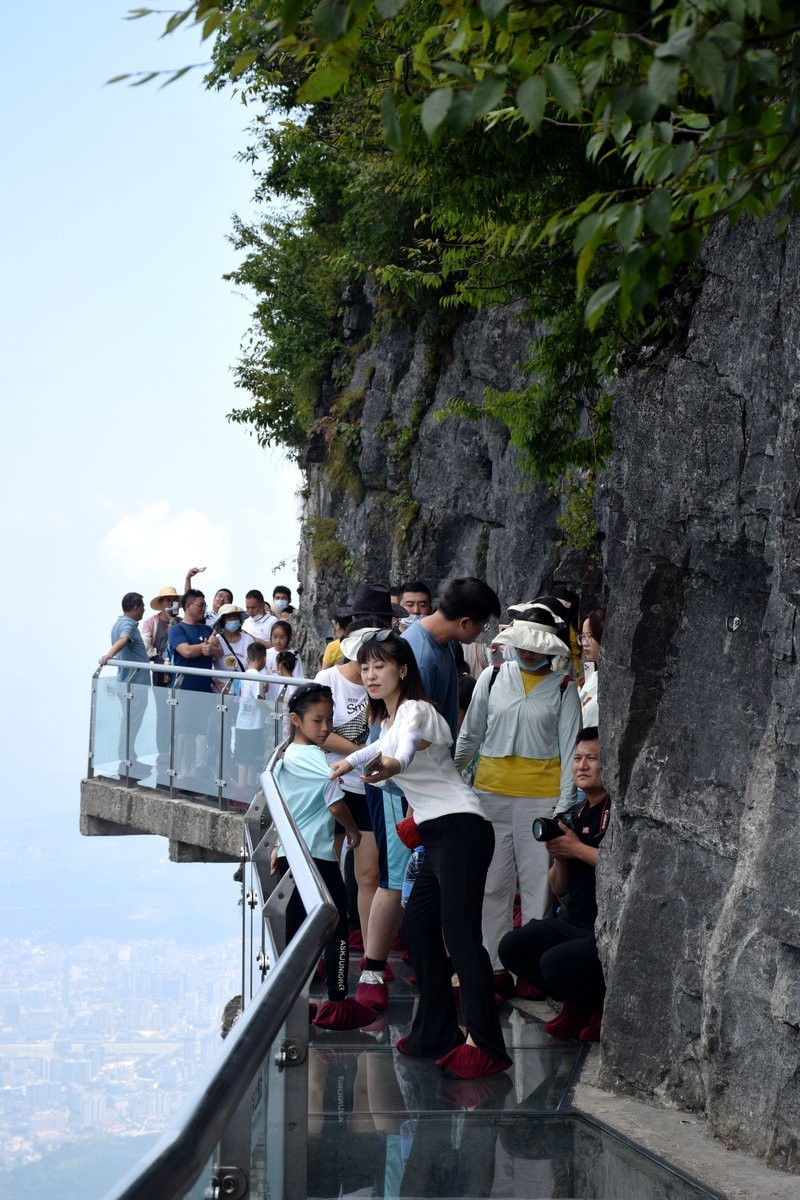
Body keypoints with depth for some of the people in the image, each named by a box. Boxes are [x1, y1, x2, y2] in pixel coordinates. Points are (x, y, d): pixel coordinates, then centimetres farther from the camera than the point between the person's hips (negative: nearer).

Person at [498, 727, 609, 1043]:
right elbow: (559, 889, 17)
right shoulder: (573, 816, 14)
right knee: (513, 947, -9)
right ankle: (579, 1005, 9)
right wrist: (559, 858, -6)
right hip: (574, 922, 8)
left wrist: (578, 849, -16)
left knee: (556, 963, -28)